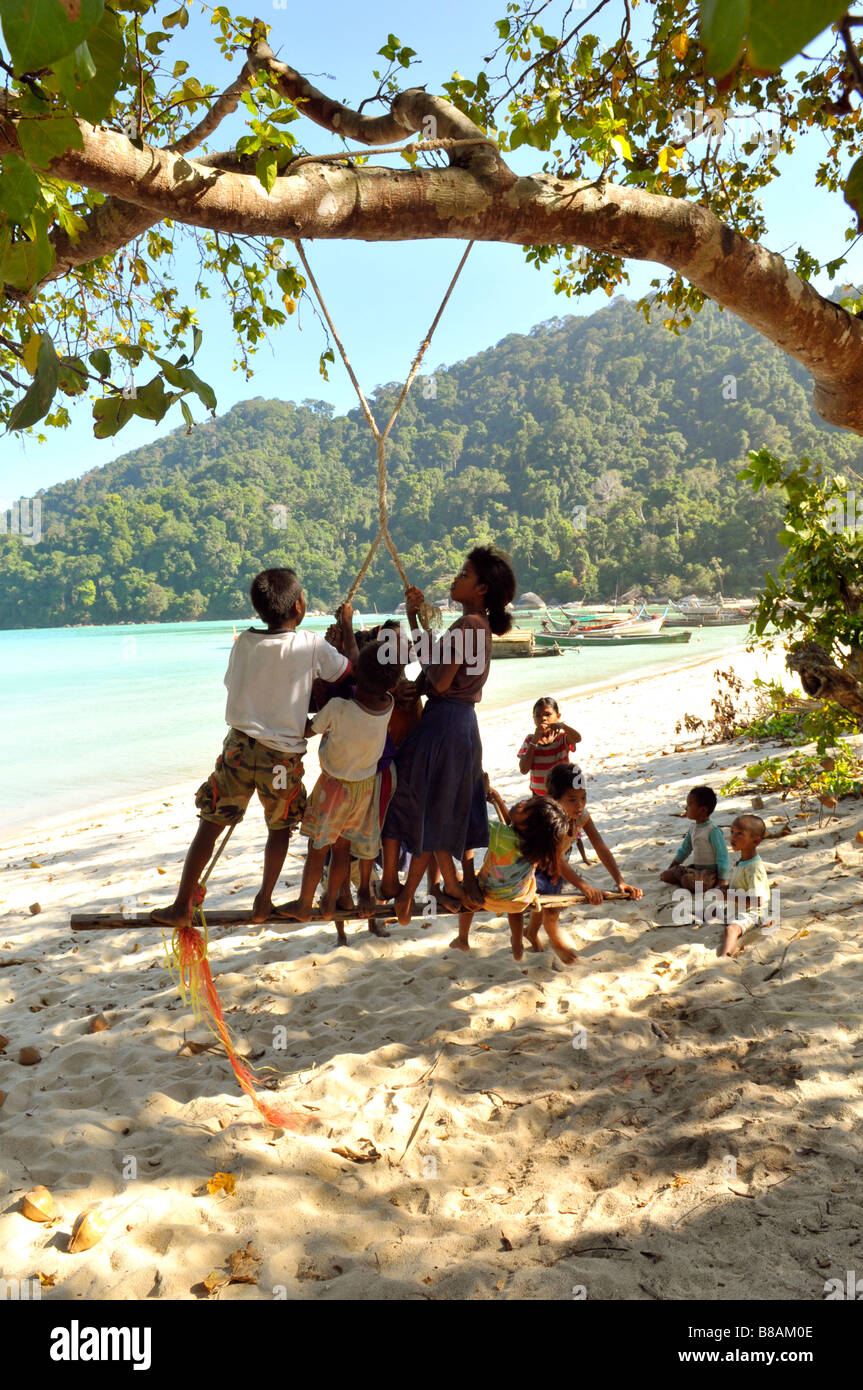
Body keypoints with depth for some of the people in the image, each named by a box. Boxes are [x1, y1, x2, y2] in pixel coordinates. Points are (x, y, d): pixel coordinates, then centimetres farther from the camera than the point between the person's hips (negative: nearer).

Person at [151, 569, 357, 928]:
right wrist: (347, 626, 18)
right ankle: (263, 902, 26)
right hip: (283, 758, -2)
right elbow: (351, 667, 5)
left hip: (239, 747, 2)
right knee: (280, 828, 20)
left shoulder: (243, 642, 0)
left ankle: (182, 906, 15)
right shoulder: (312, 646, -9)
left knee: (210, 826, 11)